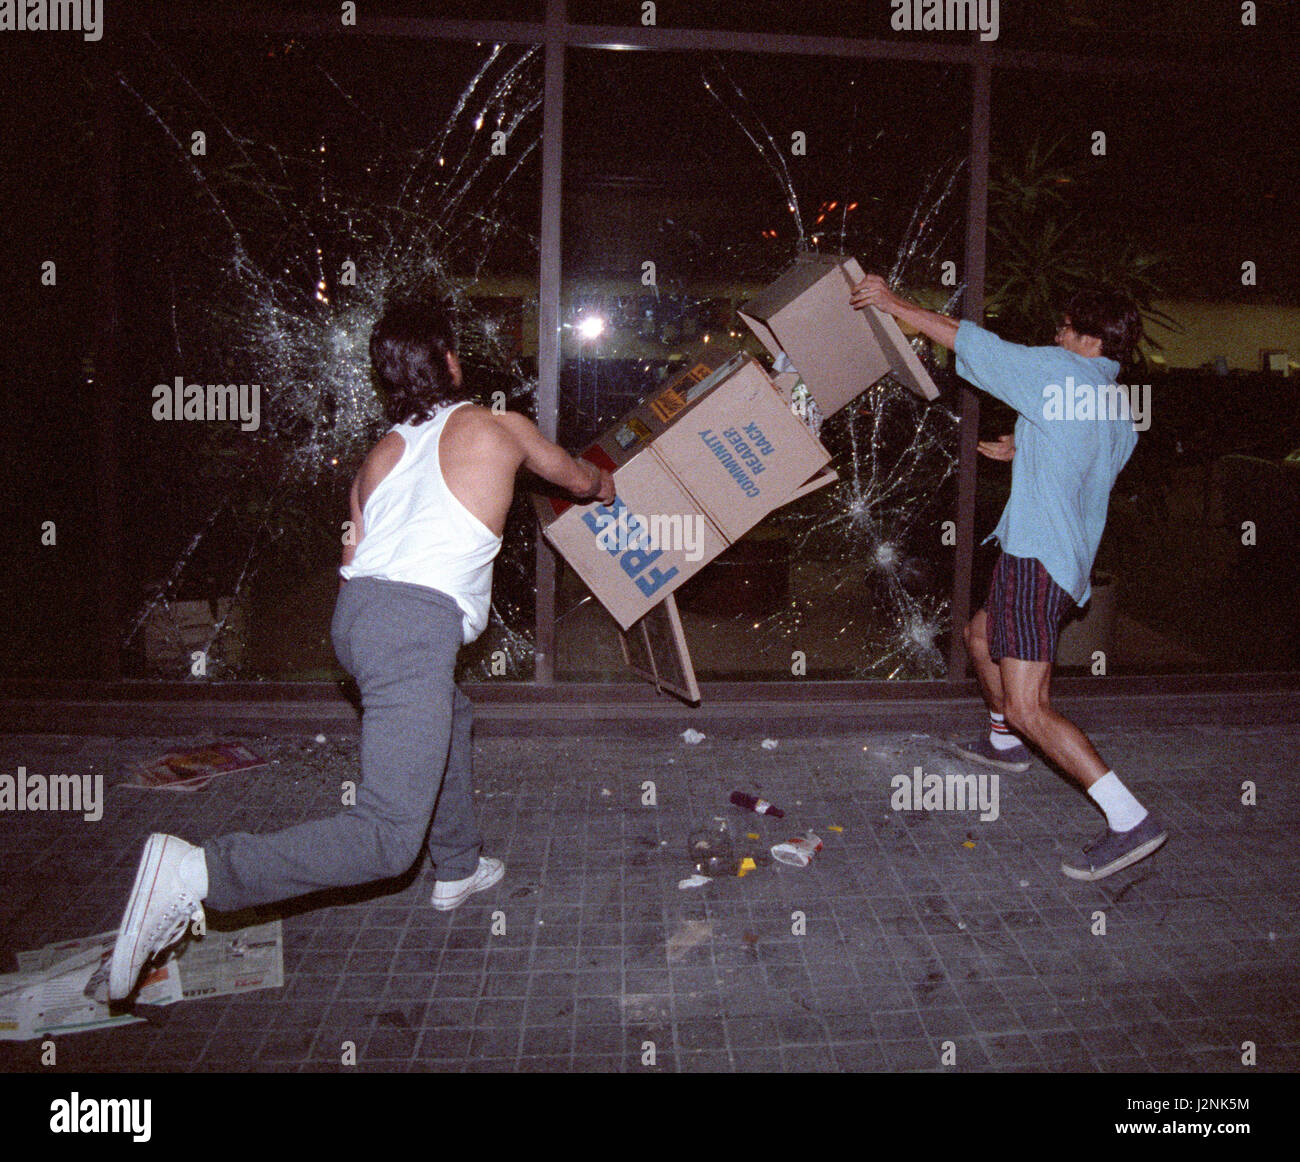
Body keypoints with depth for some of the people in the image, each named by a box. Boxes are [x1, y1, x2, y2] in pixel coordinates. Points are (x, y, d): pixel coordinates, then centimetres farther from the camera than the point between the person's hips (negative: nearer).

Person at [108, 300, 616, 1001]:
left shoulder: (380, 454, 22)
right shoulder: (500, 428, 11)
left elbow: (350, 564, 21)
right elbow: (579, 479, 28)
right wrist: (602, 485, 51)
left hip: (354, 612, 8)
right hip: (416, 627, -8)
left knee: (451, 712, 34)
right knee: (387, 838, -10)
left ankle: (457, 868, 44)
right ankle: (200, 872, -21)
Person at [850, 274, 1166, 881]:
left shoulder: (1059, 372, -9)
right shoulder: (1121, 412, 15)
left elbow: (968, 340, -5)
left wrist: (893, 302, 4)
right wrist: (1024, 454, 40)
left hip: (1036, 557, -10)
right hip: (1068, 560, 10)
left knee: (1028, 707, -14)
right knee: (979, 634, 31)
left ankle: (1130, 819, -15)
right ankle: (1004, 742, 48)